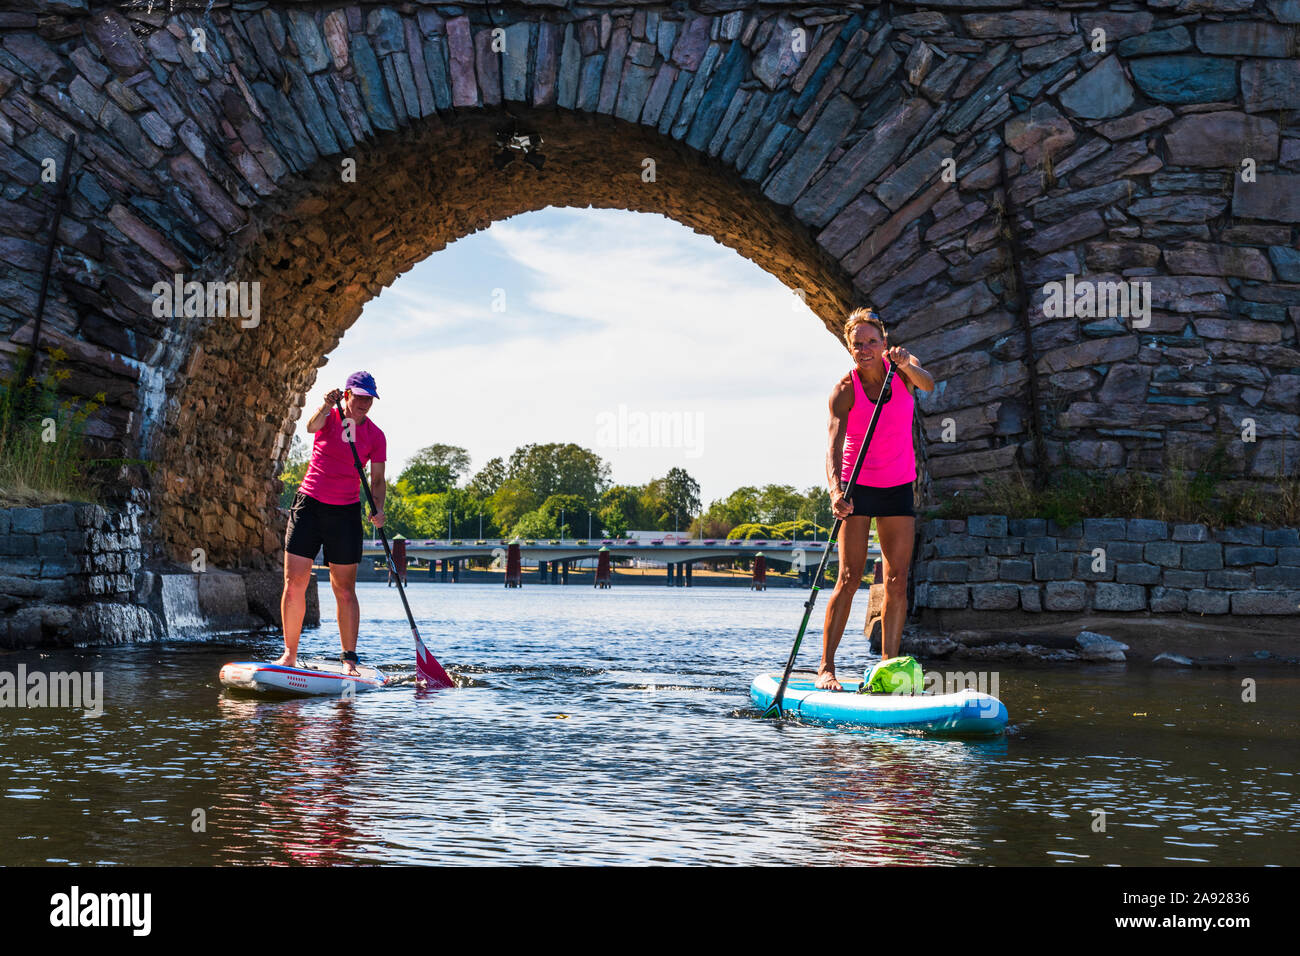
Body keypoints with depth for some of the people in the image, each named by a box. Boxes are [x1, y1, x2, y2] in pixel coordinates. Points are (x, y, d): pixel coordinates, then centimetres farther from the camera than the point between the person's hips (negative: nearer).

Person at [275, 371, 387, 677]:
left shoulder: (375, 436, 3)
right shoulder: (329, 416, -1)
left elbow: (377, 480, 3)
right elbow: (312, 427, -25)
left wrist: (378, 509, -15)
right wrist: (326, 406, -45)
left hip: (346, 513, 1)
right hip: (310, 505, -1)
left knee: (345, 590, 0)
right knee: (294, 585, -3)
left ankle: (349, 659, 5)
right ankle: (290, 653, 8)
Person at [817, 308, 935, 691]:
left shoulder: (902, 369, -4)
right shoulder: (845, 390, -16)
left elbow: (927, 384, -26)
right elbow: (834, 447, -27)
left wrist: (907, 364, -47)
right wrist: (836, 491, -44)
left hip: (898, 486, 4)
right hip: (857, 485, -4)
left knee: (897, 579, 2)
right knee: (850, 577, -11)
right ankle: (826, 667, -9)